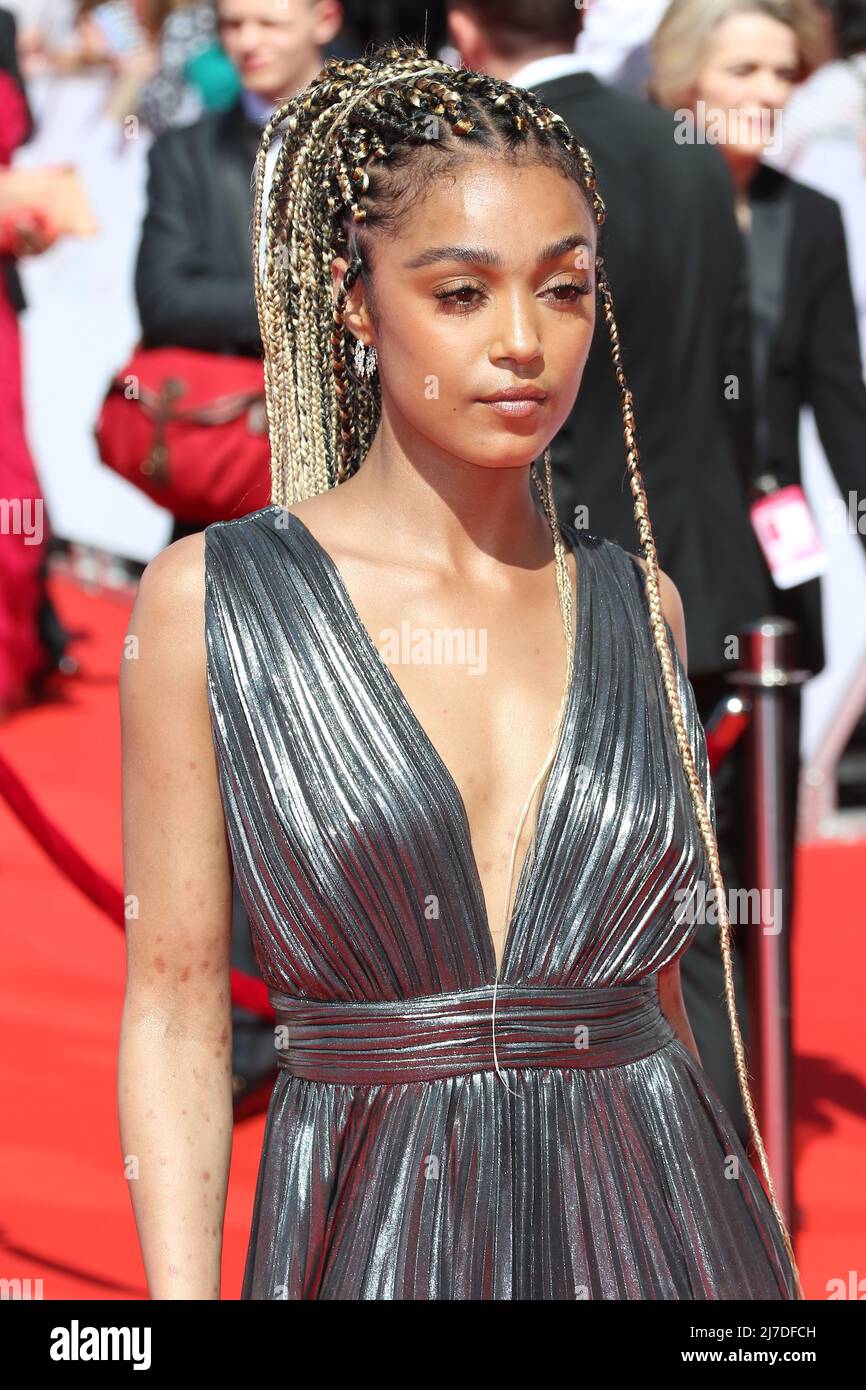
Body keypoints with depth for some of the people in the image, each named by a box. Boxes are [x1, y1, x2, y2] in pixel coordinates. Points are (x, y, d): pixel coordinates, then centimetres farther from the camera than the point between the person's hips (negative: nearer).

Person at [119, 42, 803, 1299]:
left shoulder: (638, 606, 5)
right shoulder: (209, 600, -4)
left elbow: (644, 970, 13)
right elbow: (174, 1004, -4)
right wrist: (178, 1295, -10)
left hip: (661, 1225, 3)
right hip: (371, 1233, -2)